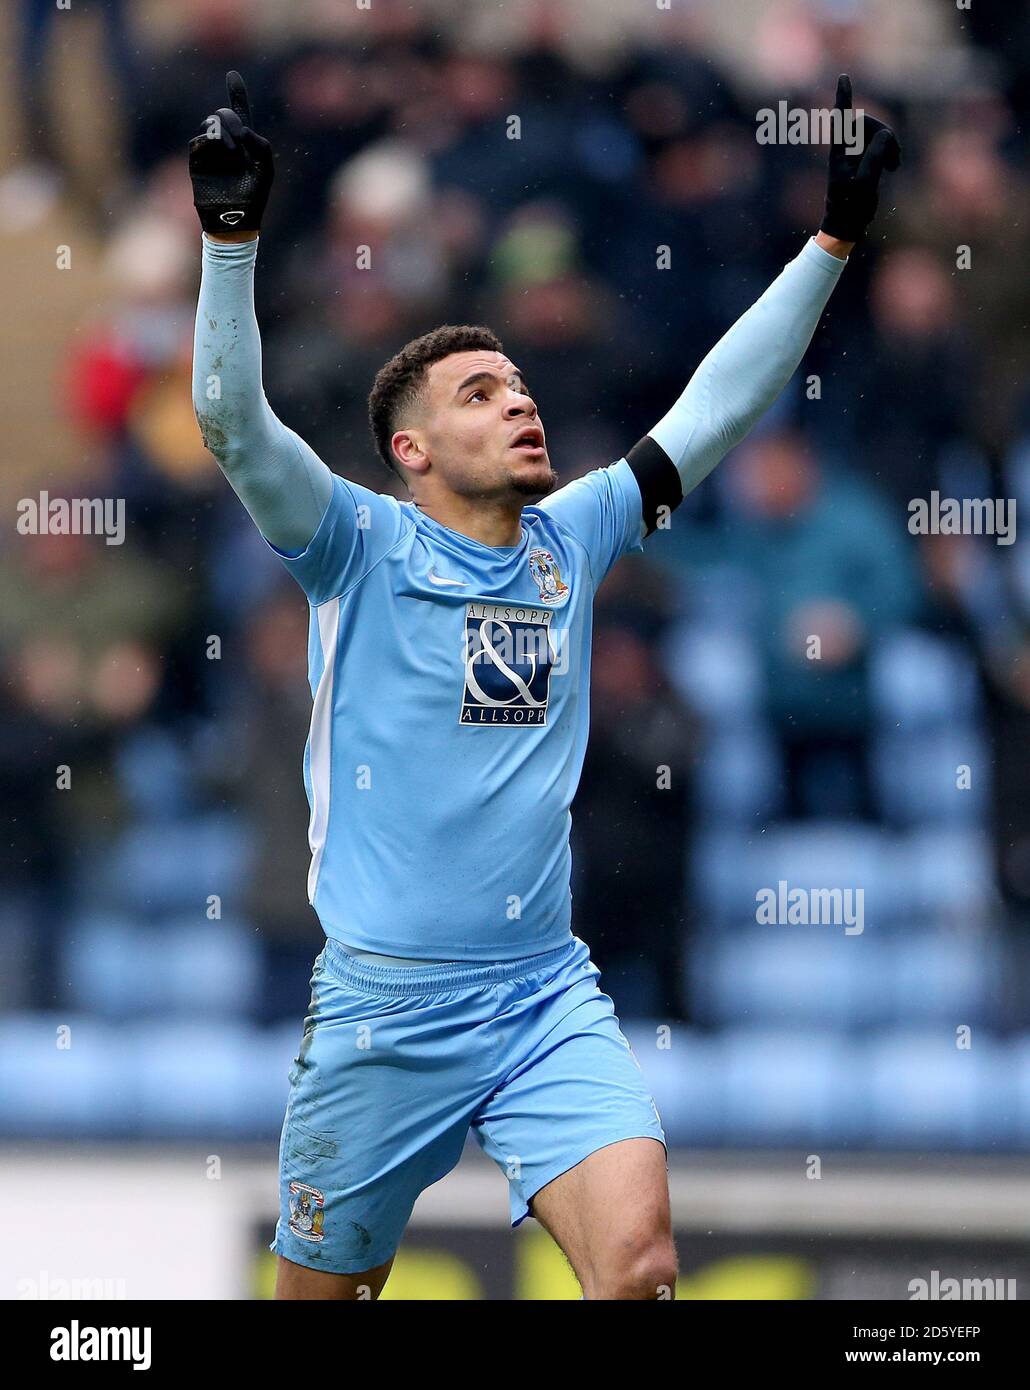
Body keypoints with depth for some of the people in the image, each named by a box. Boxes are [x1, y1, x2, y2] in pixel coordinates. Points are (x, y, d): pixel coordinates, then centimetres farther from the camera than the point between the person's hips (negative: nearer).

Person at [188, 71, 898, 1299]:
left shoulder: (570, 541, 9)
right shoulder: (363, 551, -4)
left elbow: (716, 411, 10)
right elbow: (232, 423, -18)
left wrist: (832, 240, 6)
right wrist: (230, 233, -30)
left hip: (547, 999, 3)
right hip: (383, 1002, -3)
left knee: (639, 1262, -18)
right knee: (321, 1290, 7)